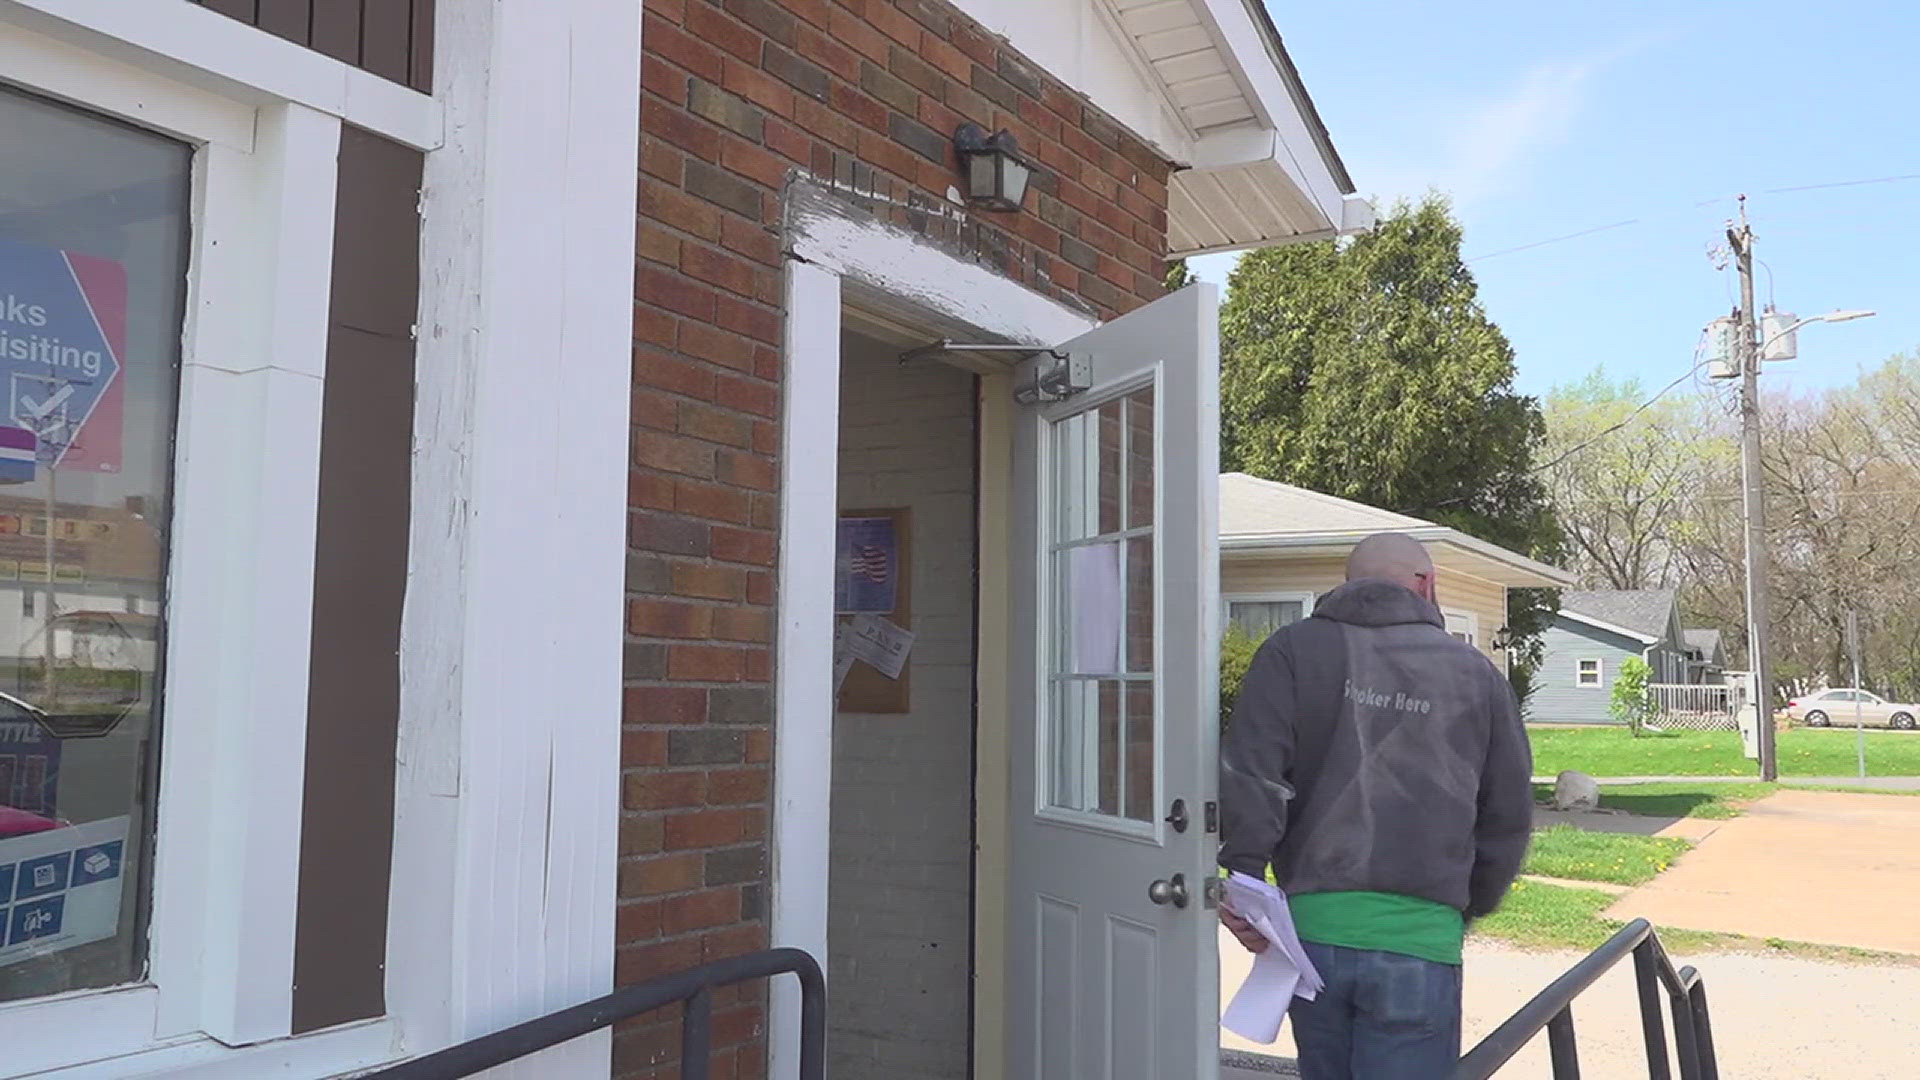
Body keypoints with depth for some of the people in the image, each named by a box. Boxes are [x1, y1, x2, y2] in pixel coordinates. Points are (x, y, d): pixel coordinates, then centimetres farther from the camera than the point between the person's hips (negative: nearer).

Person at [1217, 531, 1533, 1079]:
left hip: (1311, 926, 1)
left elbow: (1248, 773, -8)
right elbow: (1509, 817, 14)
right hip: (1420, 938, -1)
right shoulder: (1476, 672, 10)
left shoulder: (1293, 650, 6)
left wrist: (1244, 875, -6)